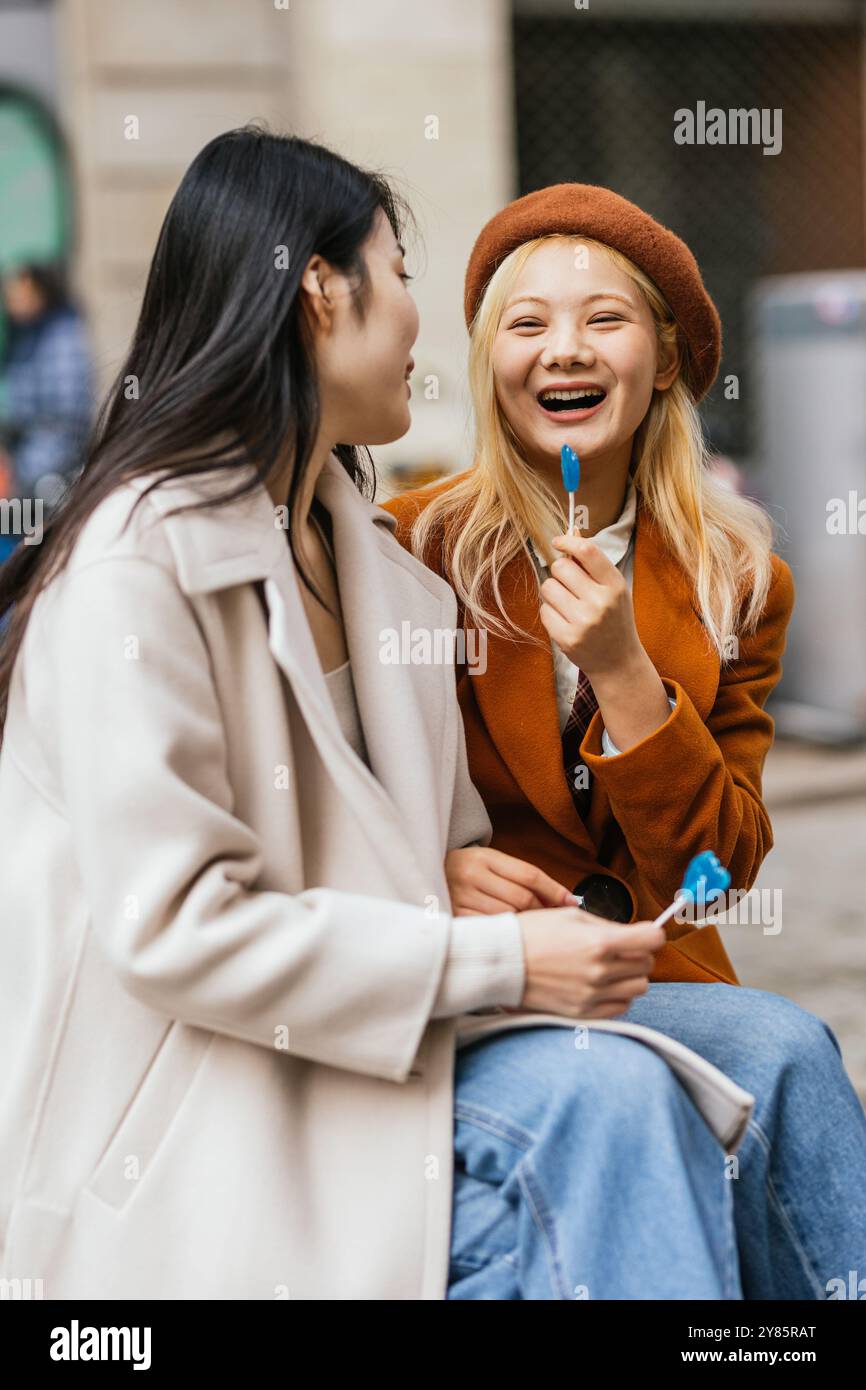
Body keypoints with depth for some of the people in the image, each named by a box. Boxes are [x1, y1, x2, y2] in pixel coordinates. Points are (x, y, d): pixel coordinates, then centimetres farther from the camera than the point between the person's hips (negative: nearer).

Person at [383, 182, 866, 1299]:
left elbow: (723, 869, 0)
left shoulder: (737, 582, 7)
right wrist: (429, 869, -19)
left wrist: (623, 674, -14)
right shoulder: (406, 551, 0)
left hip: (651, 983, 3)